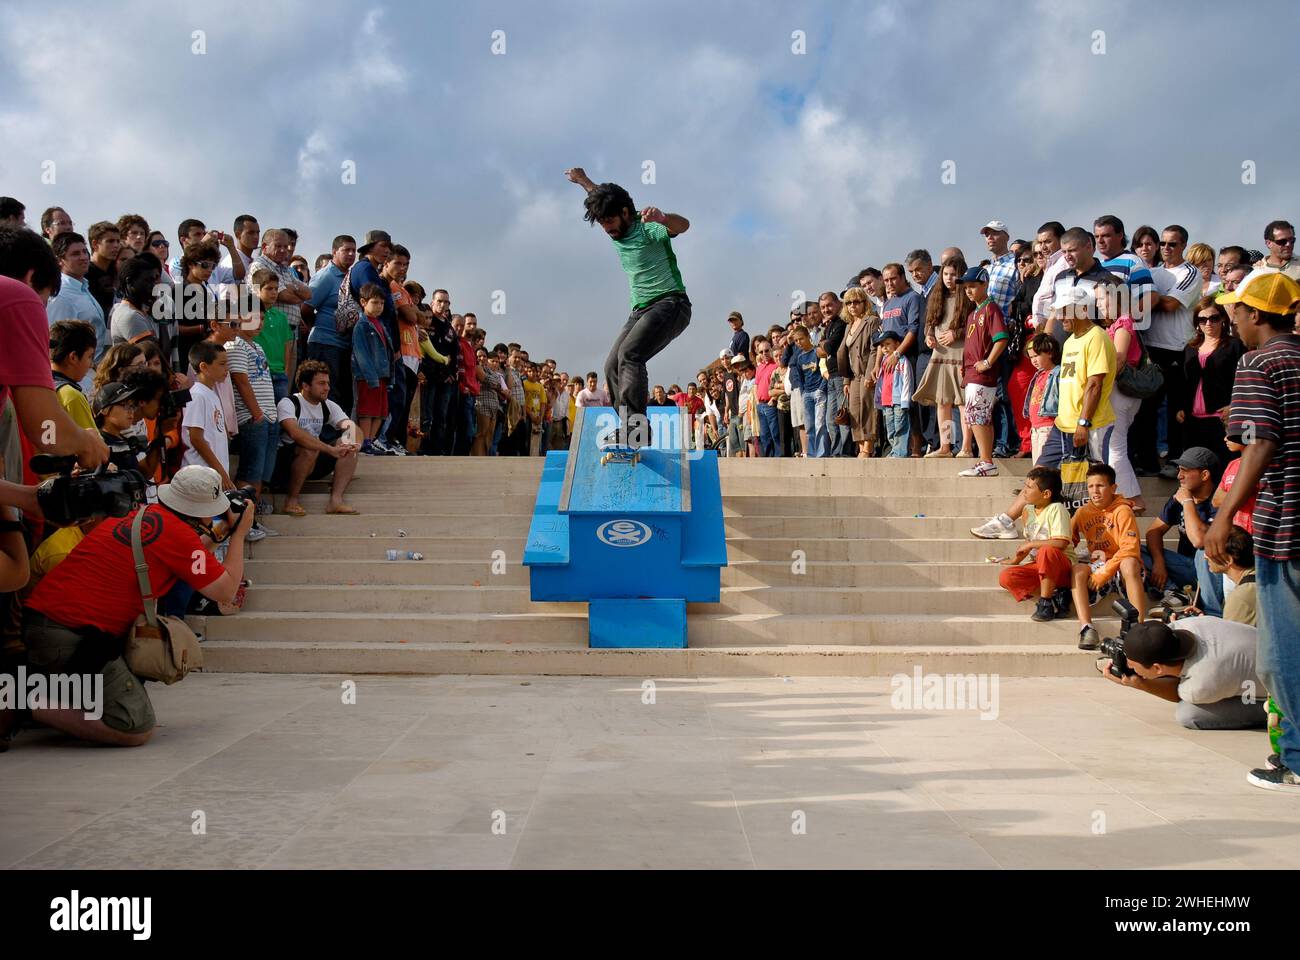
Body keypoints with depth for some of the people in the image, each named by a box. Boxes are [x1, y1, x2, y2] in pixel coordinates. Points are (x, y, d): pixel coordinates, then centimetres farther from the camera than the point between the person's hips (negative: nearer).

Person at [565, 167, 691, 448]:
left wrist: (662, 218, -58)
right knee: (612, 366, -3)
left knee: (629, 354, -30)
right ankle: (629, 429, -3)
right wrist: (583, 181, 46)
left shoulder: (648, 228, -14)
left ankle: (637, 426, -37)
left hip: (670, 304, -9)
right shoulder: (617, 232, 10)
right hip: (641, 310, 9)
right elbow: (603, 200, 34)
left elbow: (683, 224, -37)